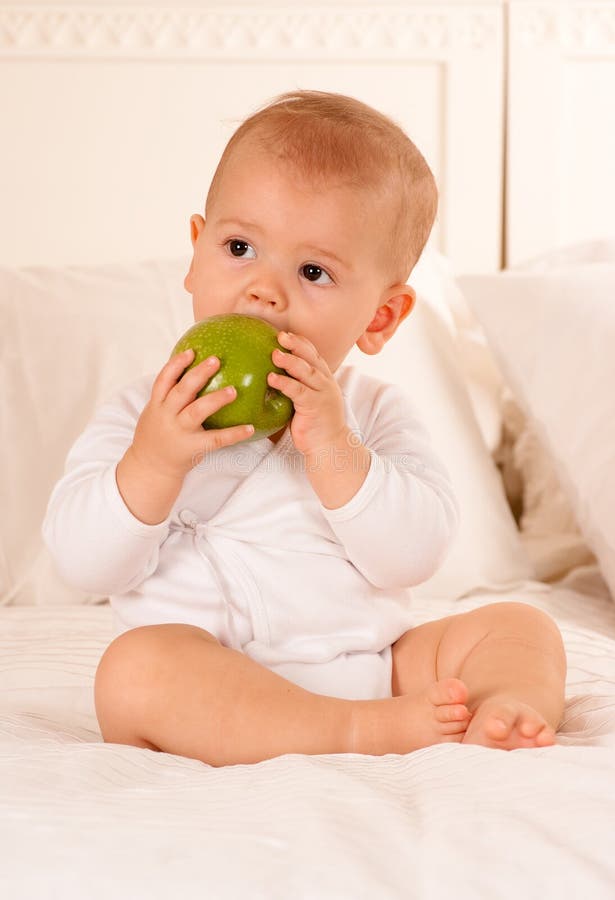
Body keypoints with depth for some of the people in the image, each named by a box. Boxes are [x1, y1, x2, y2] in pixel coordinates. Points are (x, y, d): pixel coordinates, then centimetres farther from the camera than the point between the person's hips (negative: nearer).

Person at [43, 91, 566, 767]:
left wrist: (333, 450, -20)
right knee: (136, 665, -33)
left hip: (373, 669, 3)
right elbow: (83, 563, -6)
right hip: (211, 697, -2)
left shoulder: (372, 413, 6)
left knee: (521, 628, -6)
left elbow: (414, 555, -8)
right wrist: (153, 463, -22)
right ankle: (368, 733, -34)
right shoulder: (145, 413, 2)